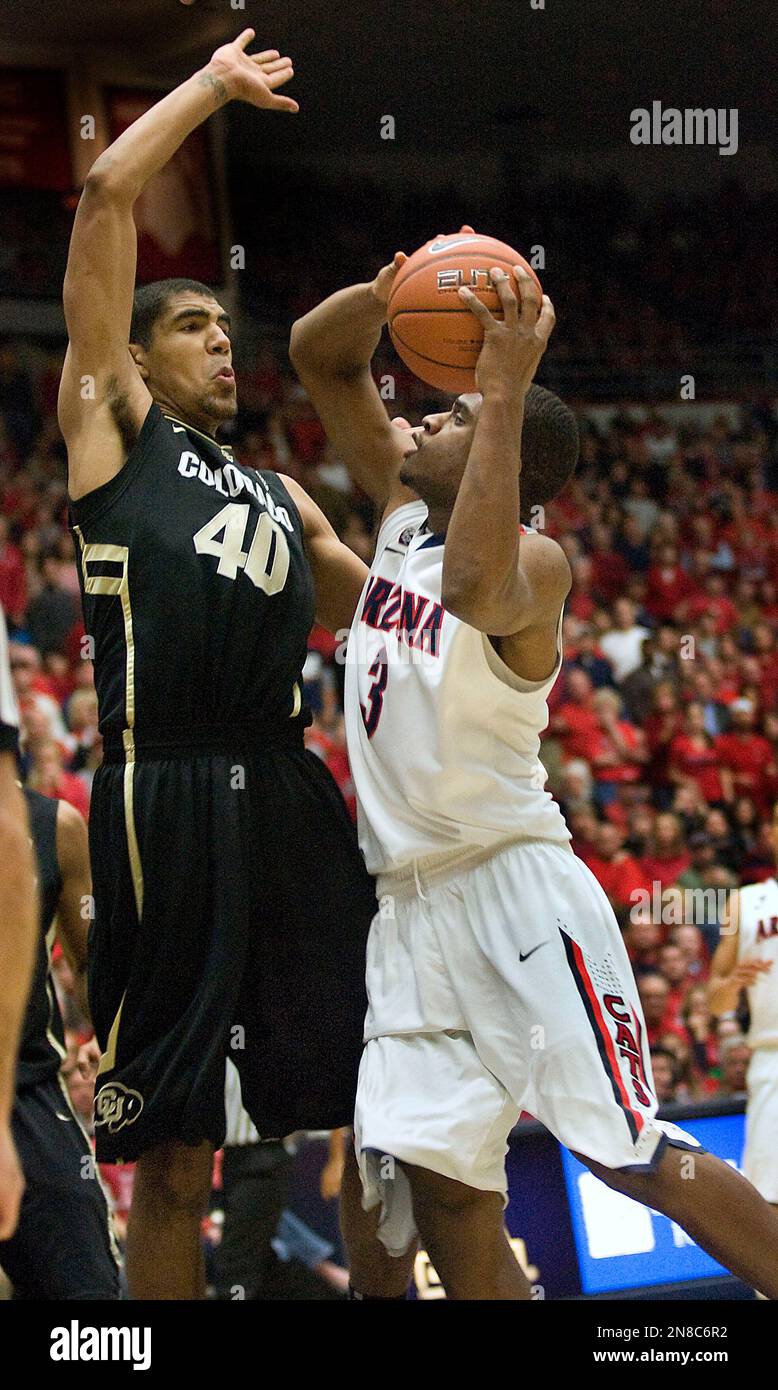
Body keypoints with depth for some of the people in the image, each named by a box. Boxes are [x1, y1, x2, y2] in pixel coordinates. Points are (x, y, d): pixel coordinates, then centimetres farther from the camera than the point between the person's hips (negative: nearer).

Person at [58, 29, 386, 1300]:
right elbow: (106, 196, 5)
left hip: (292, 799, 6)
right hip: (169, 799, -6)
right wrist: (214, 85, 14)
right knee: (171, 1156, -2)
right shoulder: (112, 422, 11)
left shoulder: (280, 499, 27)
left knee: (365, 1117, 7)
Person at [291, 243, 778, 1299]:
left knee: (635, 1156, -8)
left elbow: (475, 587, -36)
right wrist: (396, 288, -8)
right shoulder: (405, 500, 12)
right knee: (441, 1189, -1)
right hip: (411, 905, 7)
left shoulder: (535, 560, -11)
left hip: (514, 888, -7)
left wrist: (506, 391, -34)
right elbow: (318, 352, 13)